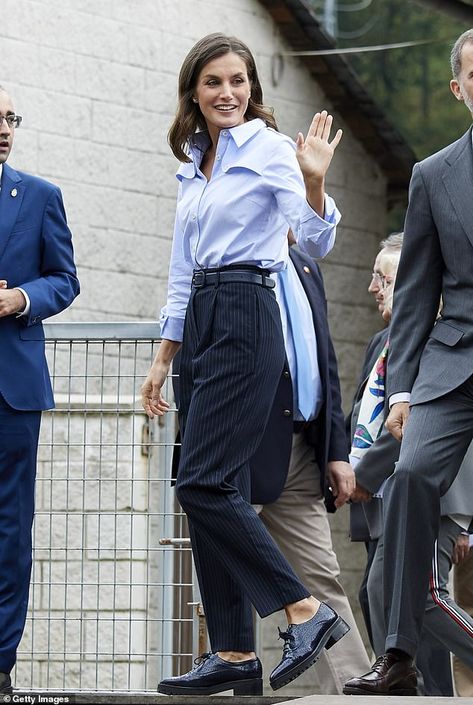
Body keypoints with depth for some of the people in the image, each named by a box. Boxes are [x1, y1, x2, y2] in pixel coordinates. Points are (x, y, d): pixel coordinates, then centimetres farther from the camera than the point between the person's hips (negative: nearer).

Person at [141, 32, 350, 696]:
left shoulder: (269, 149, -6)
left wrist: (314, 180, -35)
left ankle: (306, 610, -9)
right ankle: (233, 654, 6)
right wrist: (163, 360, 19)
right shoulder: (194, 166, 17)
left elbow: (317, 241, -17)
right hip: (200, 326, 8)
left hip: (246, 323, -8)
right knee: (212, 492, 4)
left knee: (205, 483, -16)